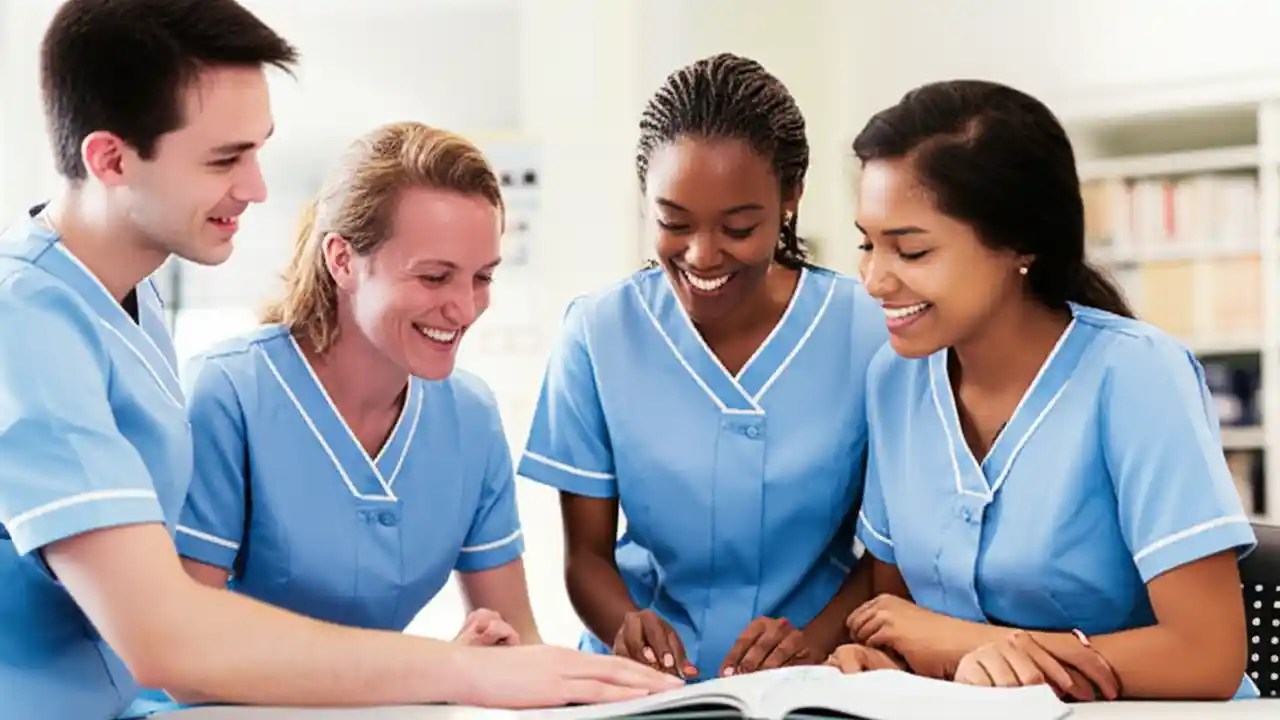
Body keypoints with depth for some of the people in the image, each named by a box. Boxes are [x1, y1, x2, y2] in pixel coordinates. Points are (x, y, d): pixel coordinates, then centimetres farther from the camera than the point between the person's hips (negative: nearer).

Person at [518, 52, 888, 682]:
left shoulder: (871, 334, -6)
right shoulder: (597, 334, -3)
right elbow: (586, 554, 1)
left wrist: (817, 641, -18)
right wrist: (628, 629, -19)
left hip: (811, 689, 0)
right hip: (646, 685, 0)